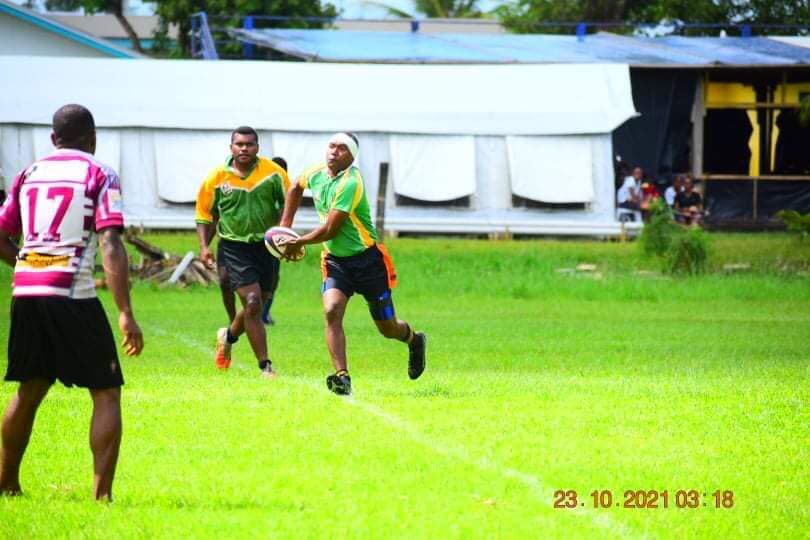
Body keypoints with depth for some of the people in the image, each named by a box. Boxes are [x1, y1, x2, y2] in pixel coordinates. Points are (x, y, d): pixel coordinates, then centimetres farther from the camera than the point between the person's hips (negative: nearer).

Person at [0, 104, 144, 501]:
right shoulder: (99, 175, 0)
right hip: (71, 295, -5)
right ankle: (101, 493, -6)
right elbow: (110, 245, -11)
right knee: (106, 393, 3)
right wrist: (125, 314, -14)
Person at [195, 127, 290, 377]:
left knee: (256, 307, 12)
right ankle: (265, 366, -10)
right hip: (234, 248, -3)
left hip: (267, 246, 3)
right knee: (252, 302, -16)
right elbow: (204, 214, 7)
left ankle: (228, 336, 45)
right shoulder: (217, 178, -4)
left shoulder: (273, 172, -3)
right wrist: (204, 246, -5)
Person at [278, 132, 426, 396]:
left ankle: (414, 340, 42)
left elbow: (329, 230, -23)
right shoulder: (316, 174, 0)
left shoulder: (350, 183, -24)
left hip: (367, 260, -5)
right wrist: (285, 224, 18)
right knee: (332, 312, -22)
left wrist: (298, 243, -10)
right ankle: (342, 377, -24)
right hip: (335, 260, 5)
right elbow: (296, 188, 26)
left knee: (388, 328, 7)